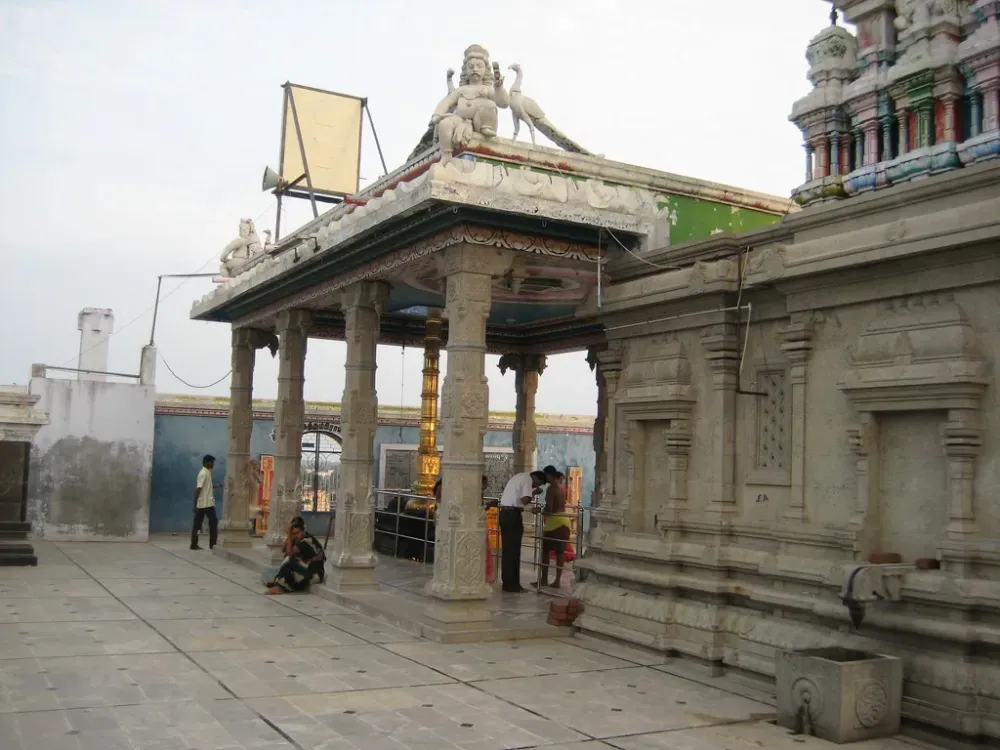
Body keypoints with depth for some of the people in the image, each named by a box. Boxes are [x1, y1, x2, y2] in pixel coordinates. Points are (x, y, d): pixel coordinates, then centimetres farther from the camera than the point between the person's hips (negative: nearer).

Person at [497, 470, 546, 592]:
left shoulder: (518, 477, 22)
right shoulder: (527, 480, -8)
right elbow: (525, 500, -18)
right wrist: (534, 493, -2)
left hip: (504, 512, 9)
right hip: (513, 514, -9)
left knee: (507, 549, 11)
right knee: (514, 550, -4)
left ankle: (506, 582, 14)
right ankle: (512, 584, -1)